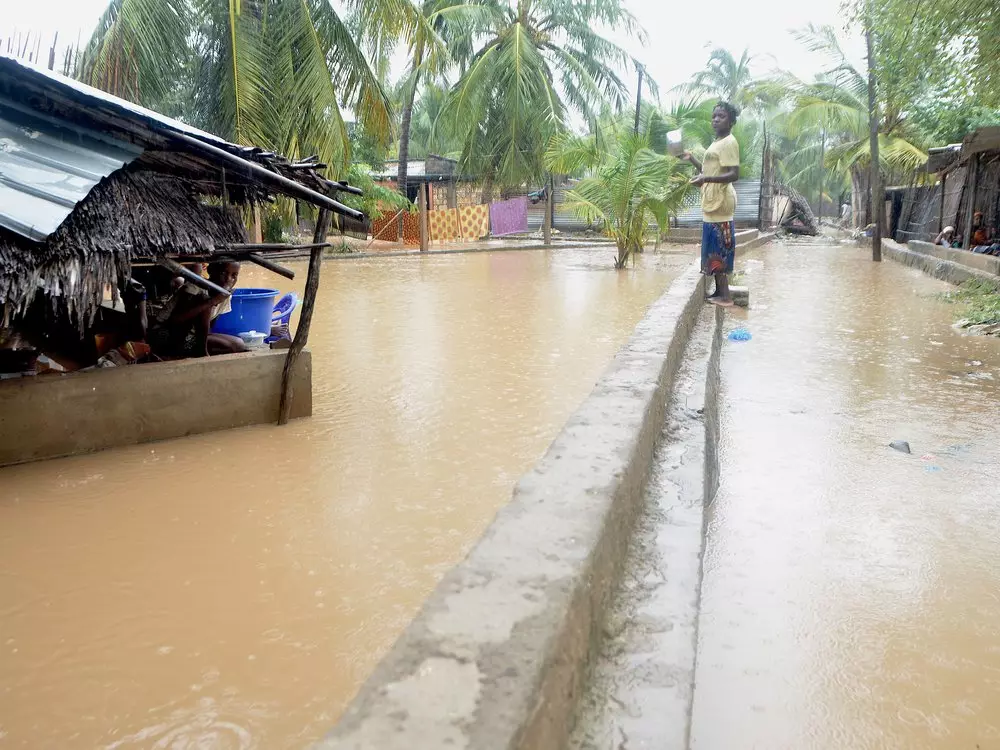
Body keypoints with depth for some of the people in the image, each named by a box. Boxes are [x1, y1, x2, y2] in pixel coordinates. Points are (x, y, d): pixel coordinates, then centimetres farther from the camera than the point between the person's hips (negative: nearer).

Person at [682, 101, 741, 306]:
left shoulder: (729, 143, -12)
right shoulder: (717, 143, 19)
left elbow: (734, 174, -21)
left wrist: (705, 179, -31)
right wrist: (691, 159, 19)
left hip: (720, 203, -10)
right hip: (712, 203, 10)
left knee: (719, 251, -10)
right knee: (714, 250, 11)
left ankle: (725, 296, -8)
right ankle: (719, 292, 16)